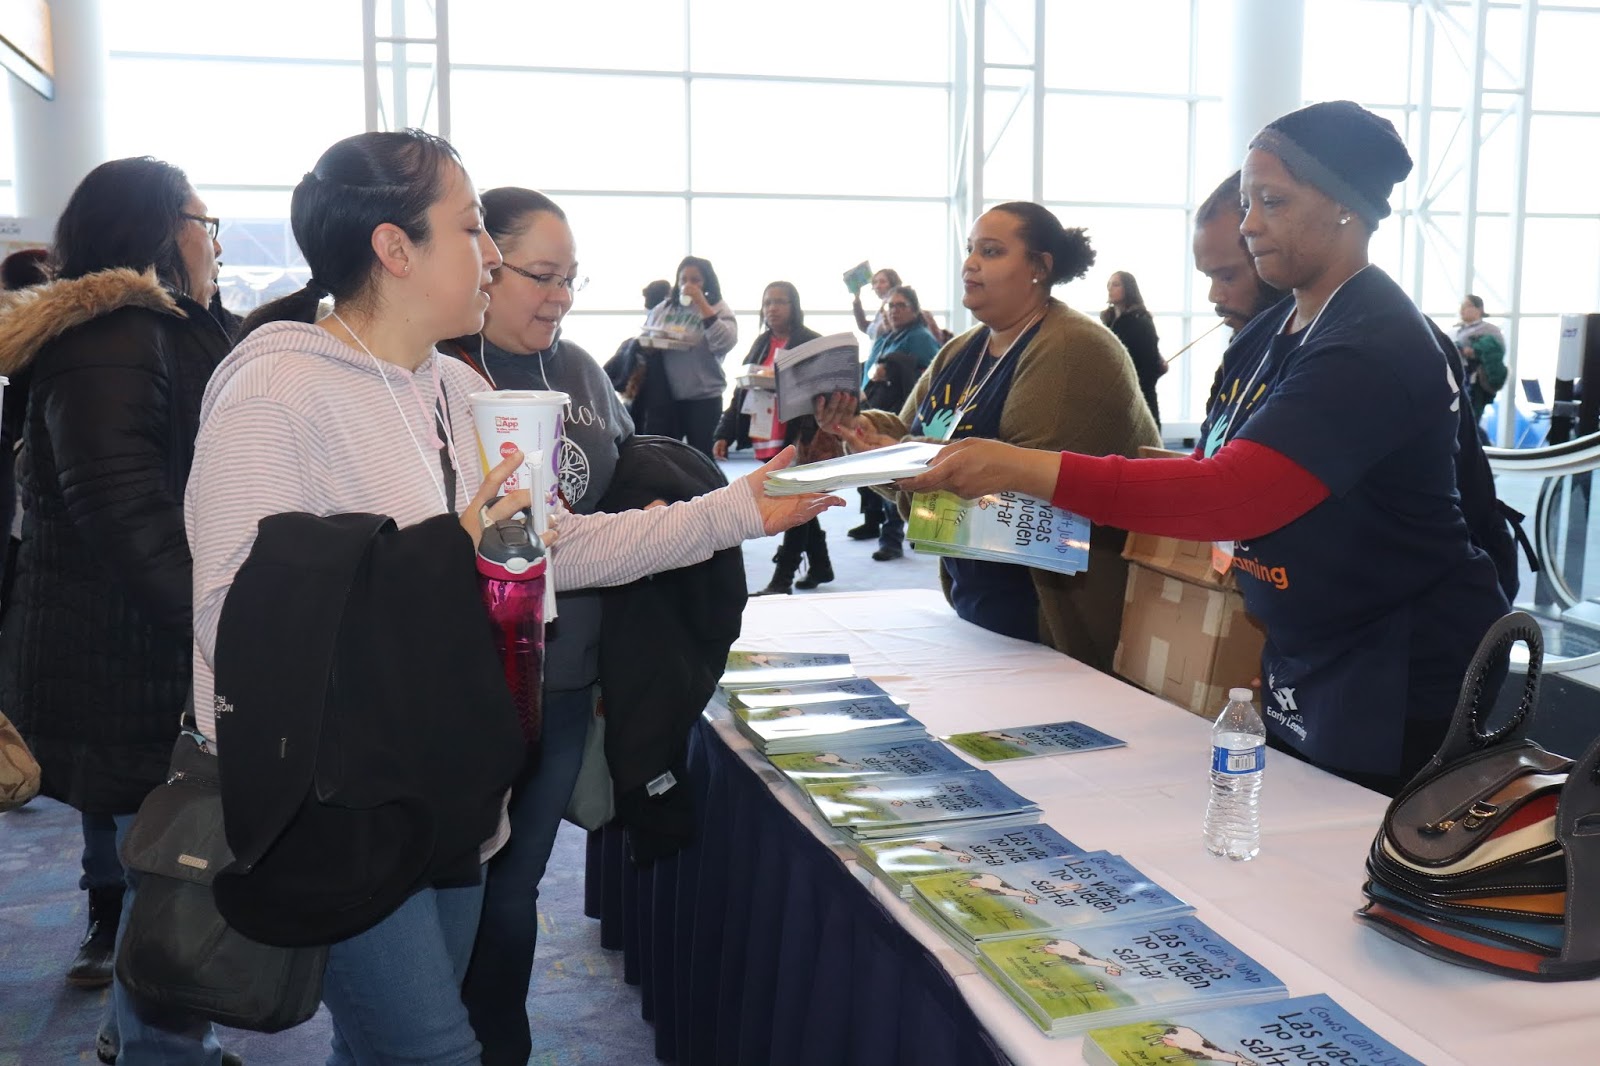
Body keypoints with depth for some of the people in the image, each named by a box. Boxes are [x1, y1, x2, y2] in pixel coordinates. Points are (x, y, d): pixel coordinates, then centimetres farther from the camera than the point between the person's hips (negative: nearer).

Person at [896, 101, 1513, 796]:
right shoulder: (1266, 335, 6)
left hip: (1403, 684, -8)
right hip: (1300, 672, 8)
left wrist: (1021, 468, -38)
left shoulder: (1376, 348, -23)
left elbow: (1234, 496, -34)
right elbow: (1212, 473, 11)